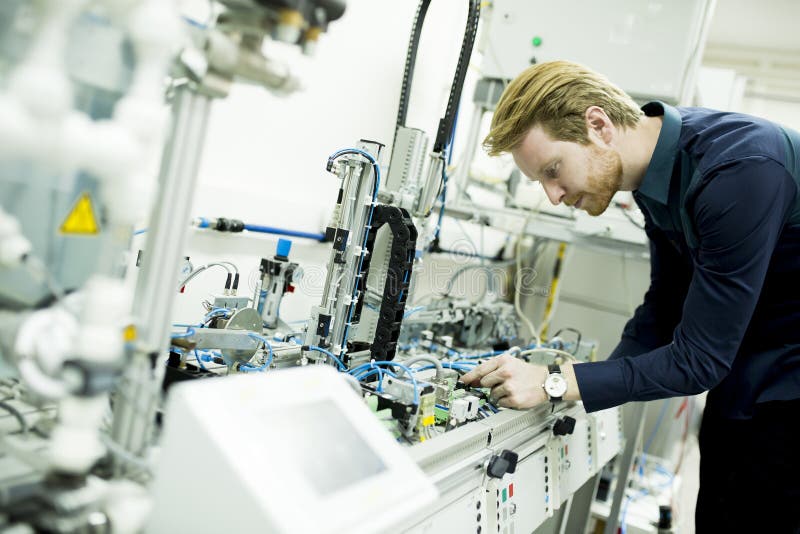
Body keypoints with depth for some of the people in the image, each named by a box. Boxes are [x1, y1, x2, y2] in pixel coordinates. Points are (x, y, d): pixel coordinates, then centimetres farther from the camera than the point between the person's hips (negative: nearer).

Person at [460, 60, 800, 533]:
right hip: (741, 377, 8)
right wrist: (591, 386, -3)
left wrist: (555, 384, -24)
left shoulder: (740, 170, -29)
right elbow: (664, 307, 8)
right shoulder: (658, 173, -1)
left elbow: (699, 358, -25)